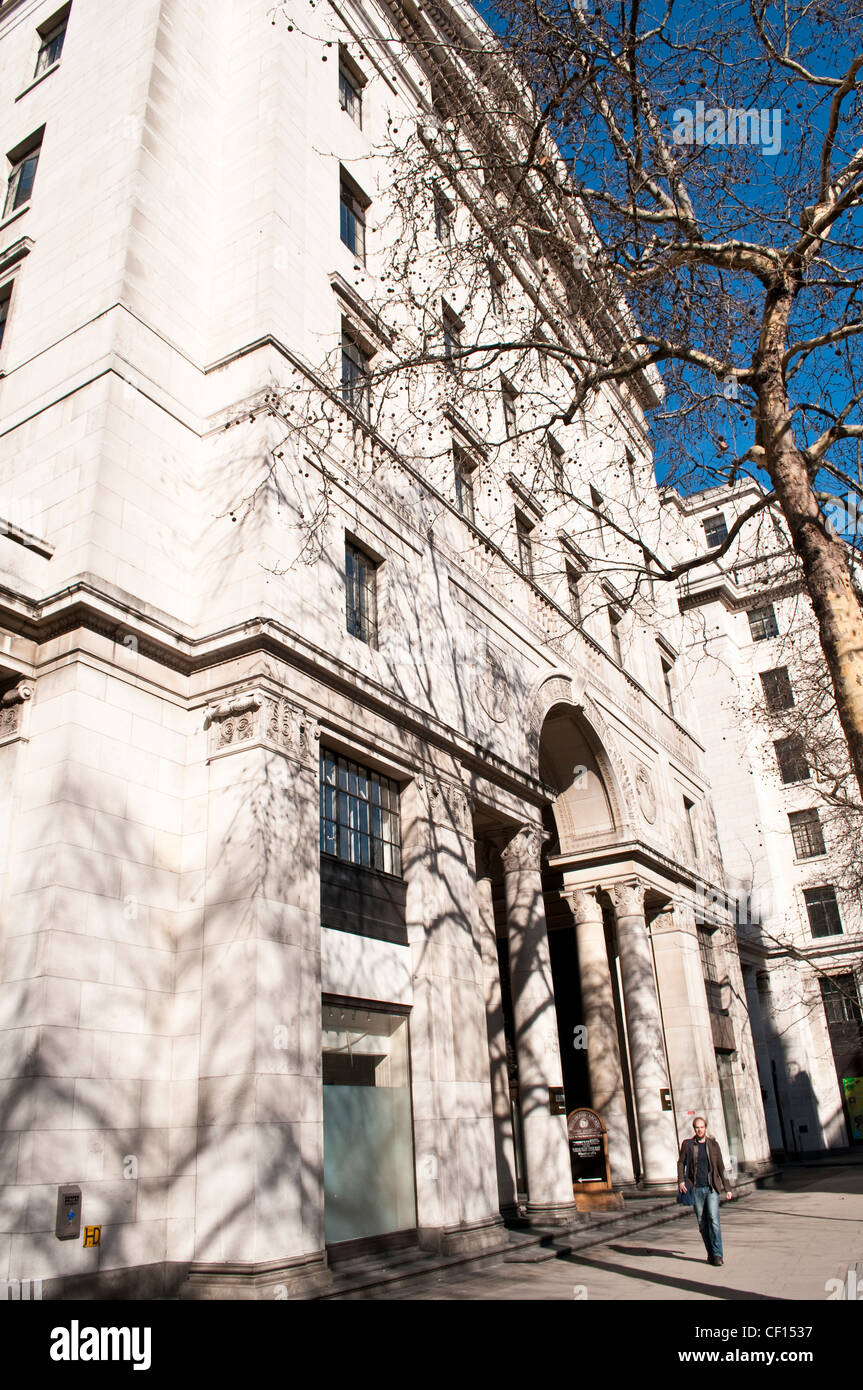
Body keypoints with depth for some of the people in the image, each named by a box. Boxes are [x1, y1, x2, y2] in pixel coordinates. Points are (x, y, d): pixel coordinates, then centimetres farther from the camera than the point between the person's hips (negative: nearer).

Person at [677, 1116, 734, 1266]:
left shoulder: (713, 1144, 4)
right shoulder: (687, 1144, 3)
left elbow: (721, 1167, 8)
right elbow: (681, 1162, 7)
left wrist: (727, 1188, 7)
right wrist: (681, 1180, -6)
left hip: (712, 1188, -1)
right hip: (696, 1189, 1)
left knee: (713, 1219, -13)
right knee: (702, 1222, 4)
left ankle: (717, 1254, -7)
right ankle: (710, 1253, 17)